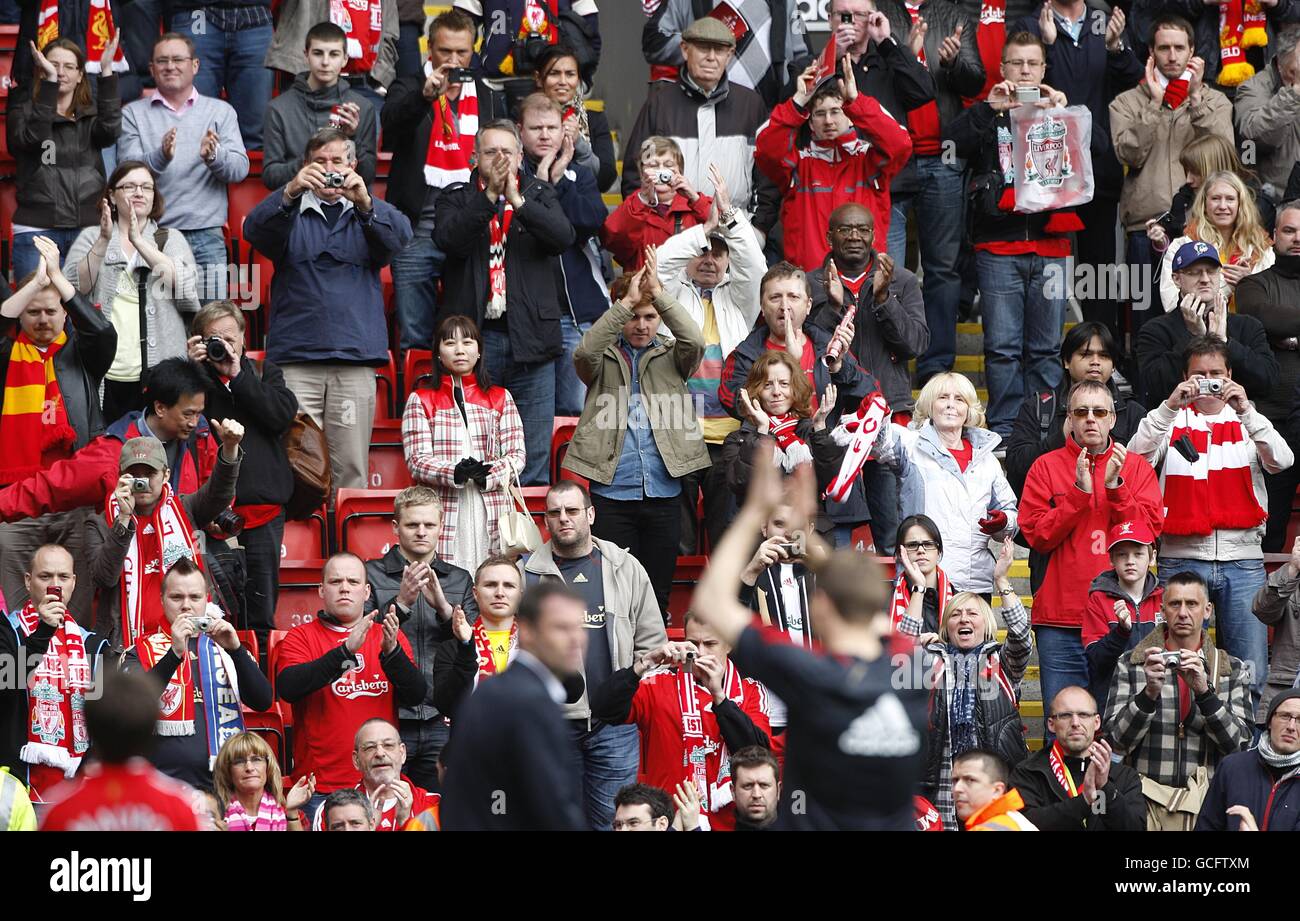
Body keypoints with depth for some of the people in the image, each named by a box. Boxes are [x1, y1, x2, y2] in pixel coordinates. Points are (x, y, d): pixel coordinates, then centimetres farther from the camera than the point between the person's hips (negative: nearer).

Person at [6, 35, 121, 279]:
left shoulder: (92, 113, 13)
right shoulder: (23, 110, 9)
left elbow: (109, 131, -10)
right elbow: (32, 139, -14)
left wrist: (106, 72, -17)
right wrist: (49, 81, -20)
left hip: (89, 228, 2)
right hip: (37, 229, -2)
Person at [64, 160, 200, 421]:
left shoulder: (170, 239, 12)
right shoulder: (91, 237, 11)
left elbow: (185, 284, -7)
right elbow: (73, 288, -4)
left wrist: (138, 241, -16)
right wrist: (104, 242, -16)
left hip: (158, 371, 0)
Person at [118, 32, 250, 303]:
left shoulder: (221, 112, 12)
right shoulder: (133, 114, 9)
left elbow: (240, 168, 0)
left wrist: (214, 156, -22)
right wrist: (161, 156, -24)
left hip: (206, 238, 1)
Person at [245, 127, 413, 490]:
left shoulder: (369, 213, 16)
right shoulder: (290, 213, 14)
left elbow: (399, 235, -5)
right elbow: (254, 230, -7)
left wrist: (364, 202, -25)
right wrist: (290, 192, -26)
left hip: (355, 357, 1)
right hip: (296, 358, -1)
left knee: (351, 467, -2)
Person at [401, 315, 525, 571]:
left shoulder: (500, 398, 16)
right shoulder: (421, 401, 12)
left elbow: (517, 455, 8)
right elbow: (416, 460, 1)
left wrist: (490, 475, -12)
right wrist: (454, 473, -17)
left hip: (492, 513, 1)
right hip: (444, 511, -1)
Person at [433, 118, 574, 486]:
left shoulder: (540, 194, 13)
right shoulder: (457, 198, 9)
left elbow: (564, 236, -6)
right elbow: (449, 240, -10)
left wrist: (517, 200, -17)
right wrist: (489, 196, -19)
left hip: (530, 338, 1)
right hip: (475, 338, -1)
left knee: (534, 461, 1)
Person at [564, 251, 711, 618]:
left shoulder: (671, 356, 11)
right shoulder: (604, 358, 9)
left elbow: (695, 342, -10)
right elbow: (584, 353, -14)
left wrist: (660, 295, -17)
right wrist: (625, 303, -20)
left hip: (663, 495, 2)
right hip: (612, 495, -1)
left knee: (658, 594, 7)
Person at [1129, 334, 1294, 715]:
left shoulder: (1248, 420, 11)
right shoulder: (1172, 420, 8)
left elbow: (1281, 460, -8)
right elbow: (1136, 456, -10)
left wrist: (1244, 410, -19)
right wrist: (1170, 406, -20)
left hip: (1242, 560, 1)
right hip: (1181, 558, -1)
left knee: (1250, 674, -2)